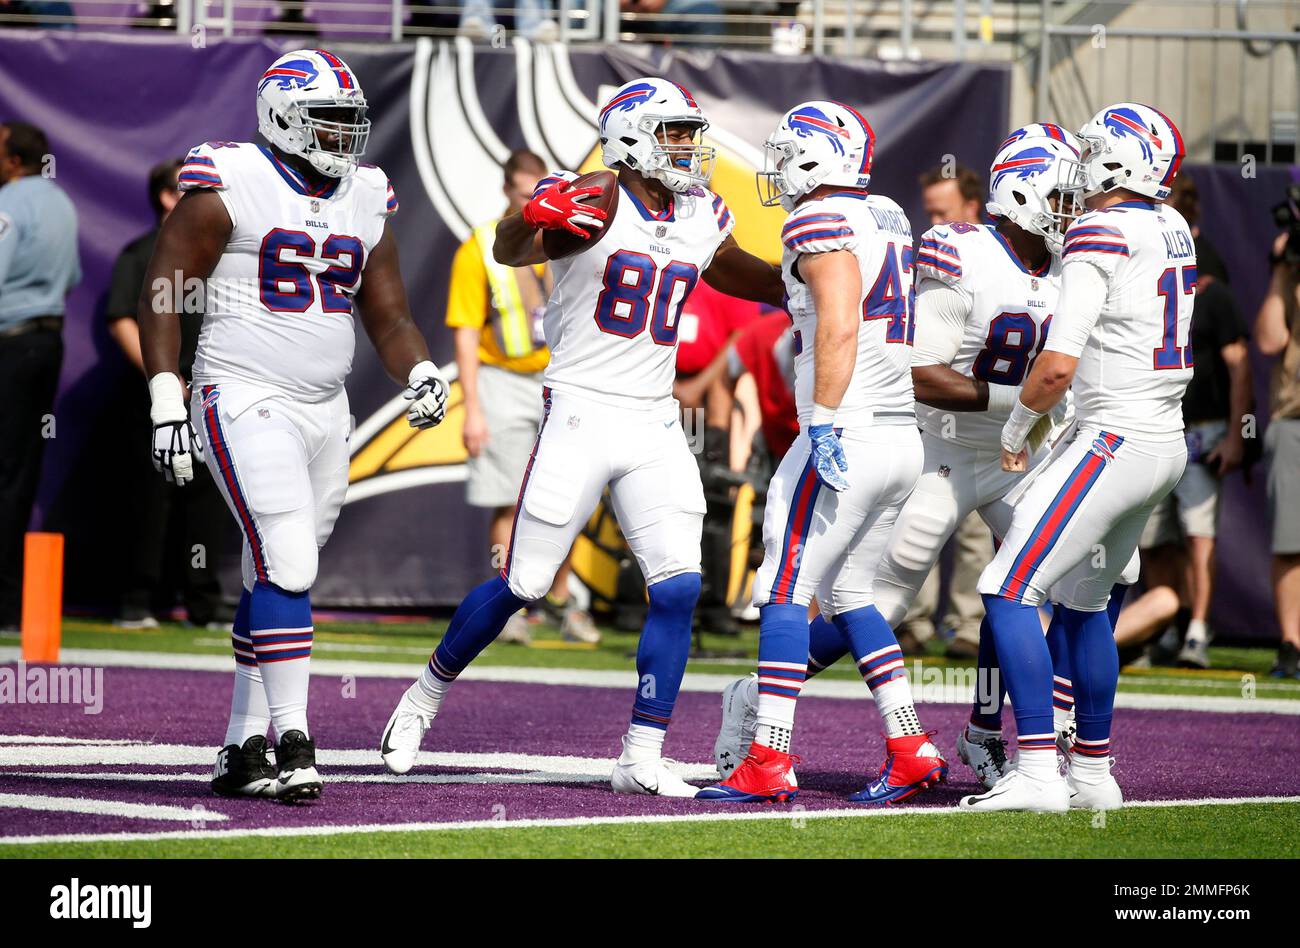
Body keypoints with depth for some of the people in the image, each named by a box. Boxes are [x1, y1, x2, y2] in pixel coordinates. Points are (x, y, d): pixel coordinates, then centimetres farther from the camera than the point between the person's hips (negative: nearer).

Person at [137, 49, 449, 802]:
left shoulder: (365, 203, 11)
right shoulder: (228, 189, -9)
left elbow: (389, 316, 15)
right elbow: (161, 296, -7)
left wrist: (421, 374, -5)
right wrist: (168, 406, -13)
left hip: (325, 413, 7)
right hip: (245, 402, -7)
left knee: (277, 580, 10)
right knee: (287, 566, -18)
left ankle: (242, 751, 16)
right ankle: (293, 744, -16)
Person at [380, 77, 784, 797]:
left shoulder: (702, 218, 9)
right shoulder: (593, 206, -12)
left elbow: (735, 274, 30)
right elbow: (510, 250, -30)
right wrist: (534, 217, -52)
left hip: (654, 425, 5)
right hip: (580, 413, -5)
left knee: (677, 588, -7)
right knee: (523, 585, 1)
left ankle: (641, 759, -2)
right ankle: (427, 693, 24)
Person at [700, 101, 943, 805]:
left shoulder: (820, 222, -11)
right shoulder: (886, 218, 15)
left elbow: (840, 329, -21)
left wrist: (825, 424, -24)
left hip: (848, 436, -9)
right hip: (902, 439, 9)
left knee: (784, 591, -5)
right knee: (846, 593, 17)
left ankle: (769, 762, -8)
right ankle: (910, 749, 12)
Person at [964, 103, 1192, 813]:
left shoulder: (1100, 235, -15)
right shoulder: (1173, 229, 10)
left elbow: (1059, 365, -18)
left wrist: (1017, 426, -2)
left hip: (1113, 442, -9)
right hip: (1166, 446, 9)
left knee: (1009, 593, -8)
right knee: (1083, 603, 20)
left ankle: (1037, 771, -15)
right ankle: (1092, 773, 23)